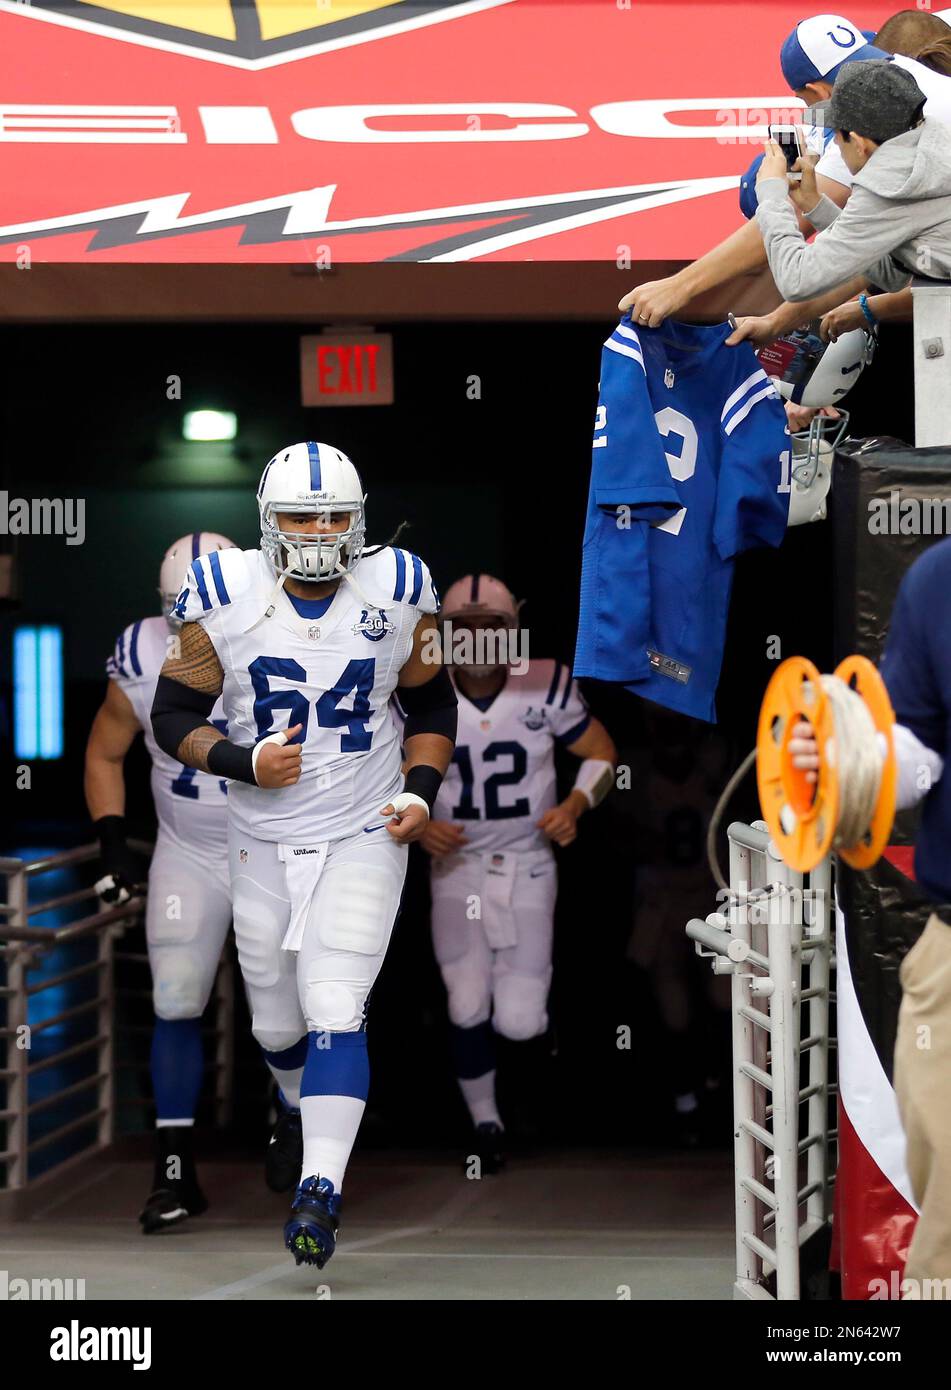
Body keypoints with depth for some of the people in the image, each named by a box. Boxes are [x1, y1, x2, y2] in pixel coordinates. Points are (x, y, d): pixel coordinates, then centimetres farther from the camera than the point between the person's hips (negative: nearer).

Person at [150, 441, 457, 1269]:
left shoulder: (396, 594, -5)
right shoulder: (226, 600, -9)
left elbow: (433, 704, 9)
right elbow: (173, 715, -2)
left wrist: (422, 791, -6)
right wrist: (244, 762, -19)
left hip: (363, 837, -2)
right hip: (264, 841, 2)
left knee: (335, 1012, -17)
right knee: (278, 1027, 14)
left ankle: (321, 1192, -18)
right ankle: (321, 1118, 46)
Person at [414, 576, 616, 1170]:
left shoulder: (545, 687, -10)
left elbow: (601, 753, 2)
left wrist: (574, 805, -16)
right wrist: (417, 824, -17)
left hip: (528, 866, -1)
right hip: (458, 867, 1)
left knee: (518, 1022, -7)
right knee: (468, 1009, -7)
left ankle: (532, 1030, 33)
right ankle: (486, 1123, 18)